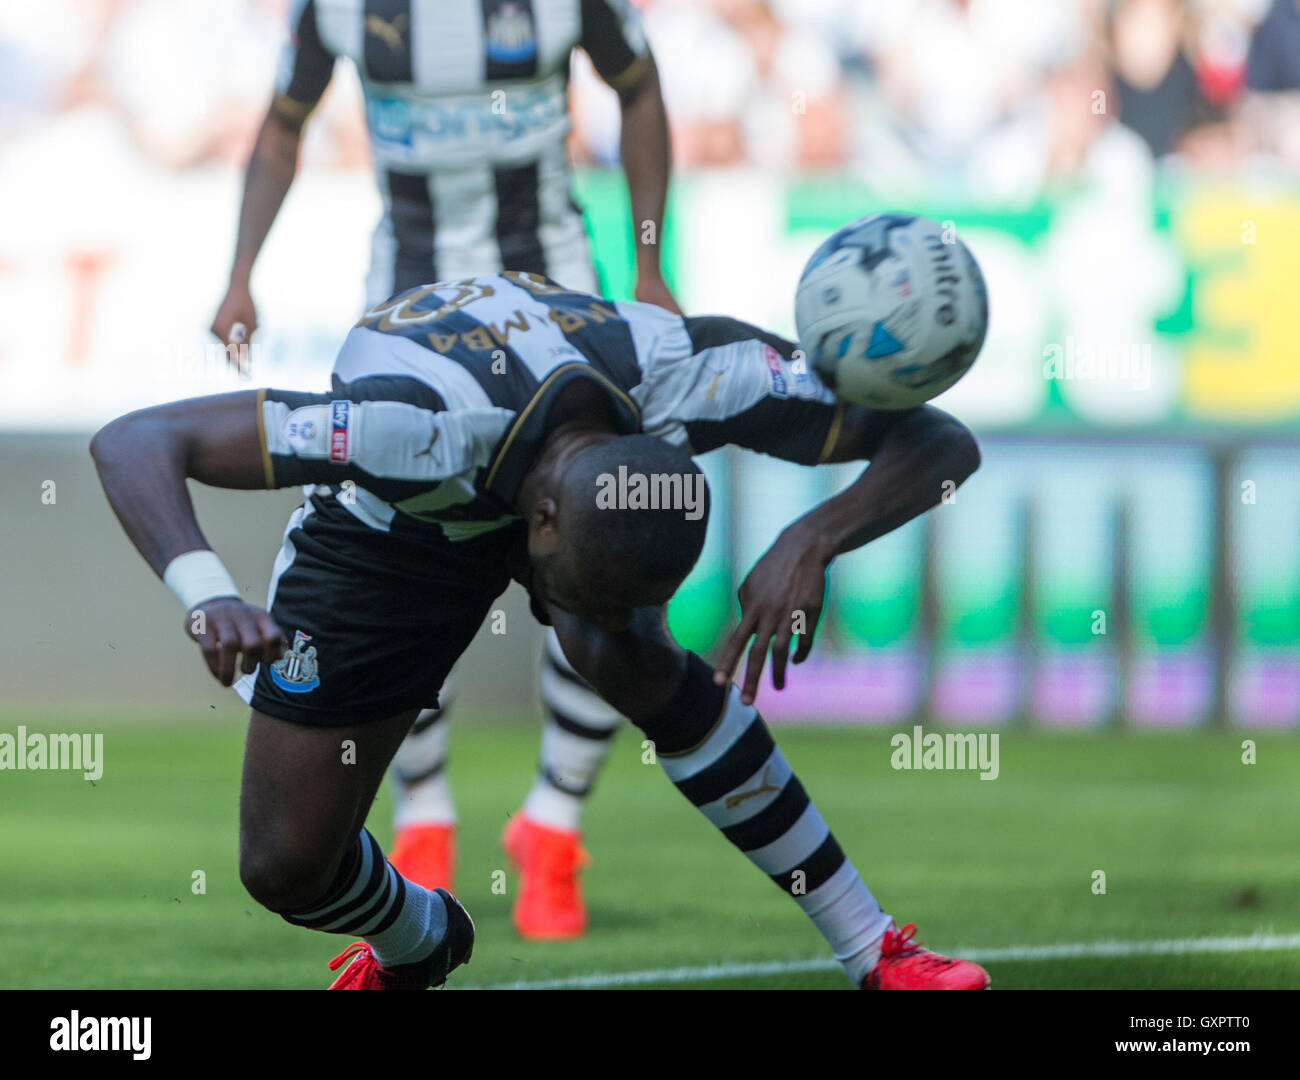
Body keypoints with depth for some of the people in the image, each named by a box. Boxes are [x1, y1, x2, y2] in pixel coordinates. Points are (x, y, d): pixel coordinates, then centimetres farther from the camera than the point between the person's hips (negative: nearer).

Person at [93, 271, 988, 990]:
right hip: (387, 528, -1)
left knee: (637, 666, -30)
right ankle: (414, 947, 31)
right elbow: (134, 442, -46)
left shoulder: (689, 374, -39)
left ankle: (874, 953, -19)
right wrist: (207, 597, -64)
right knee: (286, 867, -6)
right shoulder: (418, 428, -47)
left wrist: (813, 541, -50)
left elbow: (942, 445, -31)